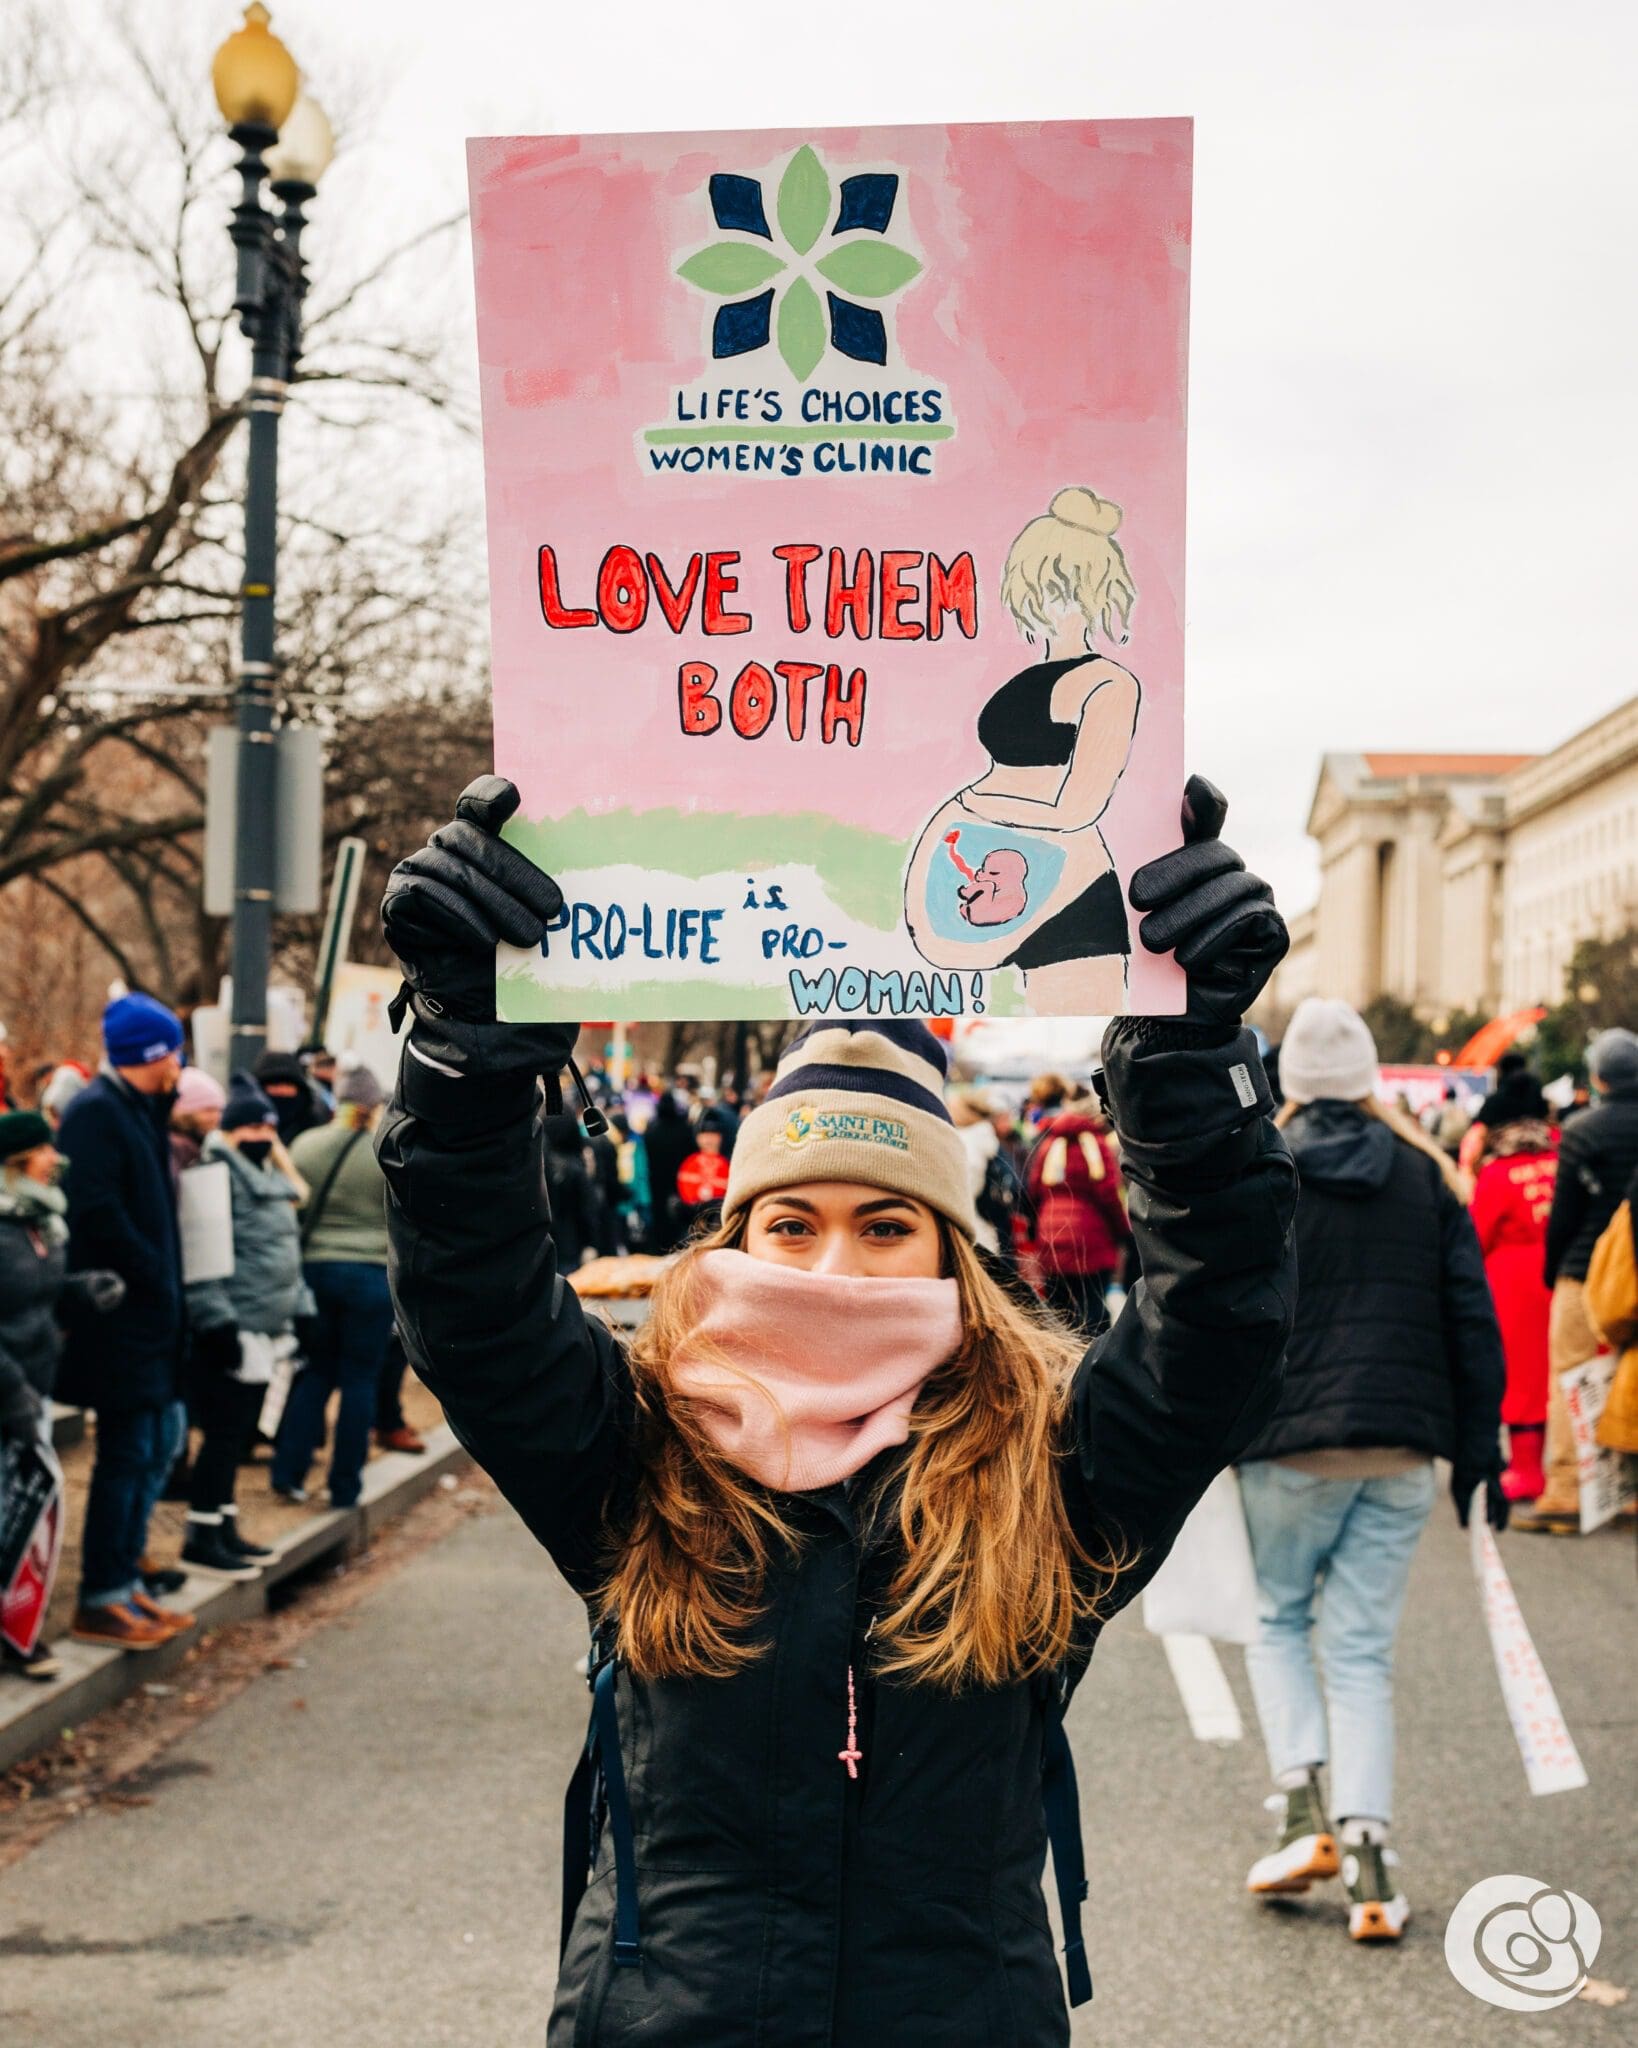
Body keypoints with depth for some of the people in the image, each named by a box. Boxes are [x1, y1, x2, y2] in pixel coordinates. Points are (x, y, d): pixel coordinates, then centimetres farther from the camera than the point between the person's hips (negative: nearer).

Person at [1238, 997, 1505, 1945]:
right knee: (1364, 1651, 7)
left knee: (1280, 1621, 16)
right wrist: (1480, 1455, 11)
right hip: (1404, 1449, 2)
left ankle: (1305, 1812, -1)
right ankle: (1369, 1850, -4)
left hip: (1290, 1446, -2)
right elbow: (1472, 1319, 5)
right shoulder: (1428, 1174, 6)